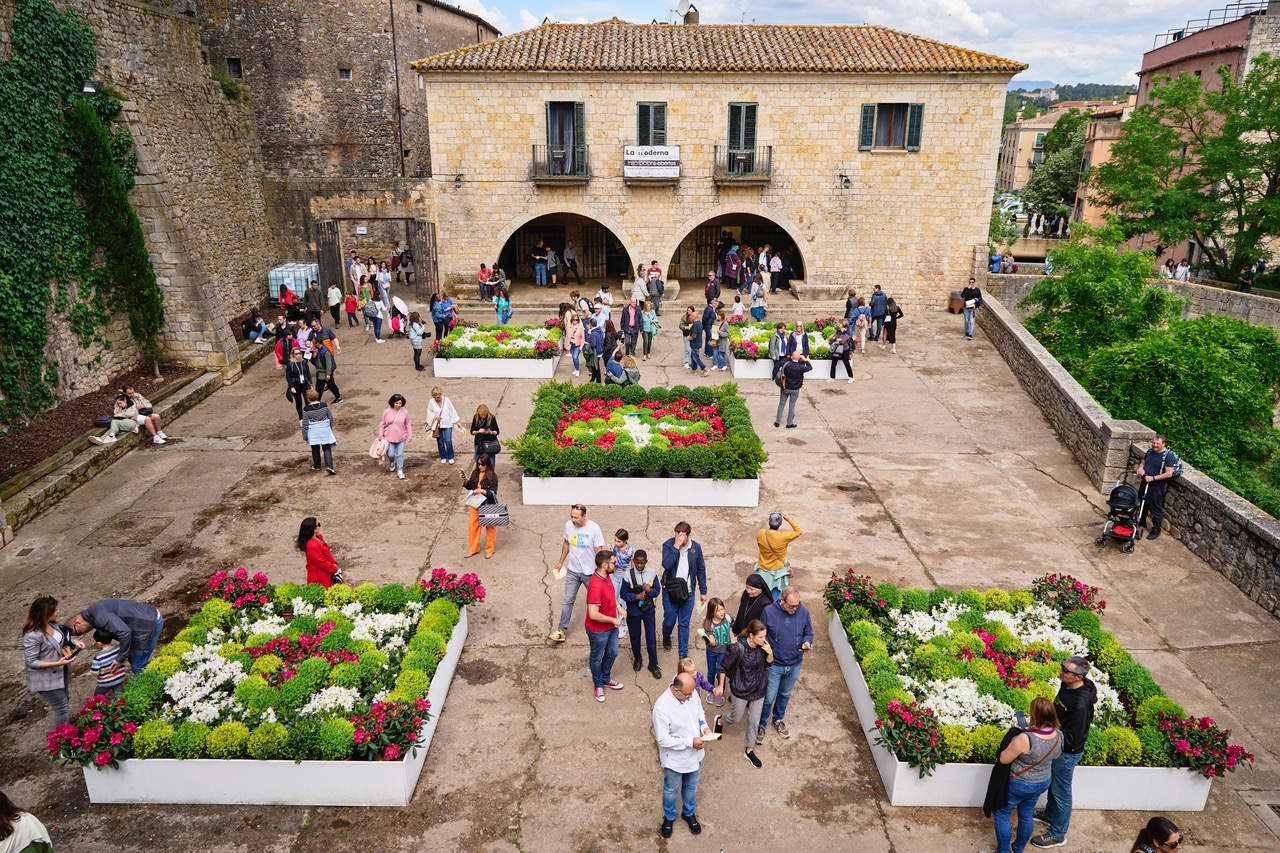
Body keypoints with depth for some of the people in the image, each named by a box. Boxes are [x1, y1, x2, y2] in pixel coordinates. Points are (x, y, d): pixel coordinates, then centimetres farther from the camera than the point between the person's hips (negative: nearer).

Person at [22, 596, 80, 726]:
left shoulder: (52, 624, -7)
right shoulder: (32, 636, -31)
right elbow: (31, 662, -25)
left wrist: (74, 641, -3)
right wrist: (57, 663, -31)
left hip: (60, 672, 8)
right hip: (46, 679, -8)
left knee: (65, 700, 26)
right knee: (62, 708, 3)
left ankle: (66, 725, 47)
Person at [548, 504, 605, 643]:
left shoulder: (594, 528, -20)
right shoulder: (568, 525, -7)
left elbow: (599, 551, -14)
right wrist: (561, 562, 18)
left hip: (590, 572, -3)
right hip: (573, 571, 3)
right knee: (568, 601, 5)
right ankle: (561, 631, 11)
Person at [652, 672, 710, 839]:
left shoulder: (692, 693, -16)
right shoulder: (662, 707, -35)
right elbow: (663, 740, -29)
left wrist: (704, 727, -13)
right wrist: (690, 742, -28)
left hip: (695, 755, 5)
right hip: (675, 759, -5)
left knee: (691, 787, 27)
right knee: (671, 790, 22)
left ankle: (689, 813, 54)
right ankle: (669, 817, 50)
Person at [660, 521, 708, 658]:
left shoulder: (696, 547, -4)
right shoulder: (668, 545, -11)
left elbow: (701, 570, 7)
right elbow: (666, 565, -27)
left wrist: (703, 591, 9)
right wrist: (676, 546, -30)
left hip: (688, 592, 1)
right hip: (670, 590, -1)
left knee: (684, 624, 8)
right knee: (669, 620, 8)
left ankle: (684, 655, 20)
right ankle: (666, 637, 44)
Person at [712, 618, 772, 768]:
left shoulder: (764, 644, -17)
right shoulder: (738, 648, -30)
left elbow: (769, 663, 0)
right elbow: (724, 667, -15)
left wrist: (770, 653, -22)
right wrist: (720, 686, -3)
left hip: (759, 688, 4)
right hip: (741, 689, -4)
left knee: (754, 721, 16)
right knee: (736, 717, 18)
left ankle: (750, 750, 38)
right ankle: (720, 720, 52)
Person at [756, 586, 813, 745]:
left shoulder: (803, 612, -11)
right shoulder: (769, 611, -19)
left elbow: (809, 633, 4)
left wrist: (807, 642, -18)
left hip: (794, 665, 3)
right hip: (773, 664, -3)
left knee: (785, 694, 23)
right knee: (768, 697, 6)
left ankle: (778, 719, 48)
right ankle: (760, 724, 30)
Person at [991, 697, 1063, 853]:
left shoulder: (1025, 739, -38)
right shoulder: (1058, 735, -15)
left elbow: (1004, 759, -25)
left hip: (1019, 785, -6)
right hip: (1042, 783, 7)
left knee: (1001, 815, 15)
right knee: (1026, 816, 25)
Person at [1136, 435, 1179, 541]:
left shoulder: (1168, 455, -18)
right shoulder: (1150, 451, 4)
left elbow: (1169, 473, -21)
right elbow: (1143, 462, 19)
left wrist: (1153, 478, -25)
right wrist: (1140, 468, -5)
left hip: (1157, 486, -7)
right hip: (1145, 483, 7)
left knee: (1156, 509, 3)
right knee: (1142, 504, 22)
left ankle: (1156, 531, 16)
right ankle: (1142, 522, 42)